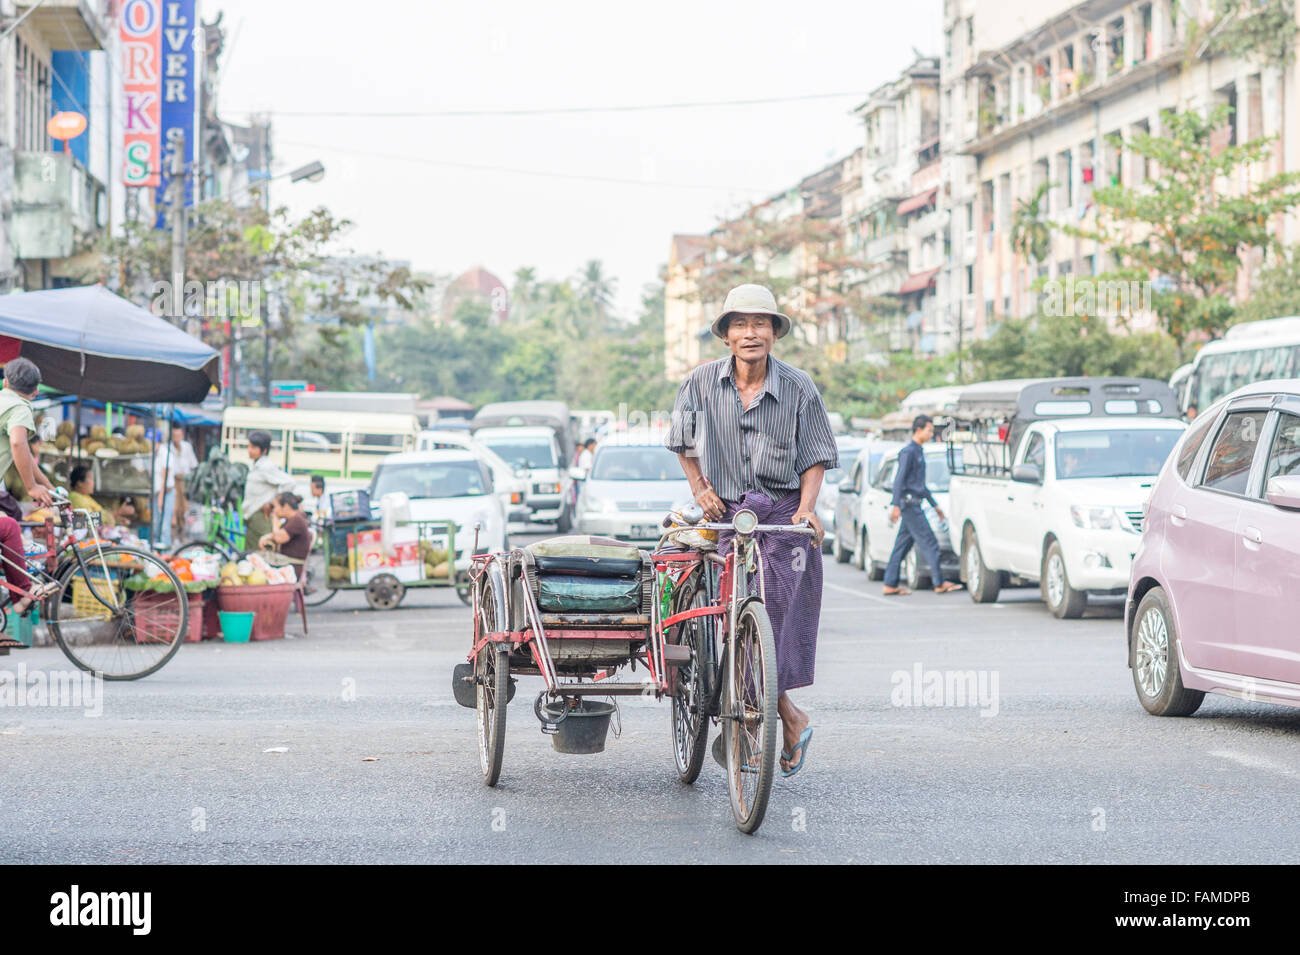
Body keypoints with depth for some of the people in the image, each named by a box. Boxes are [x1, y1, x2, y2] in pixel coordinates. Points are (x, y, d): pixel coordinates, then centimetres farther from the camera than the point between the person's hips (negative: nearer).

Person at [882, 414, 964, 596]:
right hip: (909, 504, -9)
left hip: (914, 505, 9)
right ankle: (939, 583, -8)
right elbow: (899, 480, -16)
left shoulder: (918, 452, 19)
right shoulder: (908, 452, -10)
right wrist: (896, 505, -22)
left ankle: (890, 585, 6)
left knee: (902, 545, 7)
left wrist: (934, 505, 29)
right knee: (929, 543, -9)